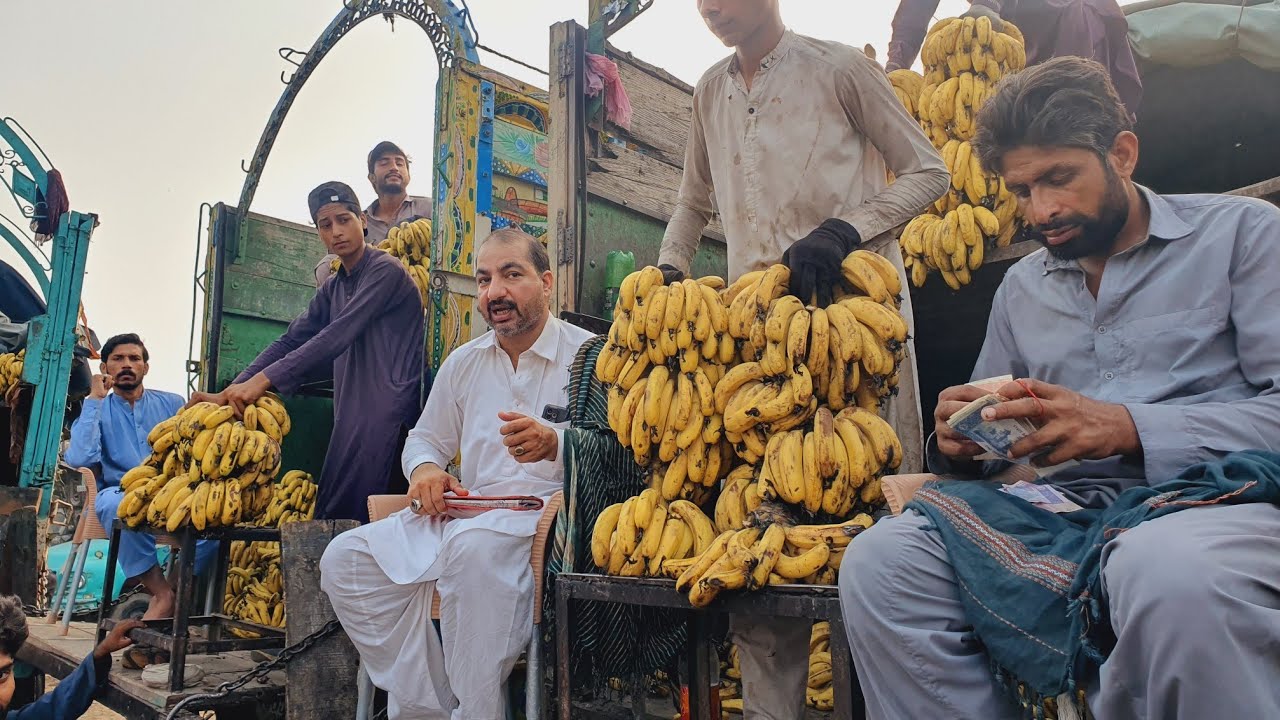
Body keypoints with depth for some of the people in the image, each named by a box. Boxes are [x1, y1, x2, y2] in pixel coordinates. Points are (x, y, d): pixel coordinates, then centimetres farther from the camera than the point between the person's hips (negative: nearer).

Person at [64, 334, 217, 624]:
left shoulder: (172, 404, 14)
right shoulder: (96, 409, 8)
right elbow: (79, 459, -12)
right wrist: (95, 399, -7)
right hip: (119, 494, -1)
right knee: (119, 504, -38)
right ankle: (162, 591, -25)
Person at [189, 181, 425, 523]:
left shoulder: (385, 270, -8)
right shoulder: (333, 288, 19)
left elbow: (336, 337, -17)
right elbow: (290, 341, 14)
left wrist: (263, 380, -20)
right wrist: (231, 391, 3)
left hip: (385, 414, -8)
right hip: (351, 414, 8)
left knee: (346, 516, -9)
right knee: (328, 512, 8)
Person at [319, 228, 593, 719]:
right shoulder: (463, 362, 18)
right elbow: (425, 438, 27)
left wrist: (555, 444, -28)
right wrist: (426, 469, 3)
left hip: (547, 508, -6)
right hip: (468, 508, 6)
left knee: (474, 547, -39)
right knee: (345, 560, -11)